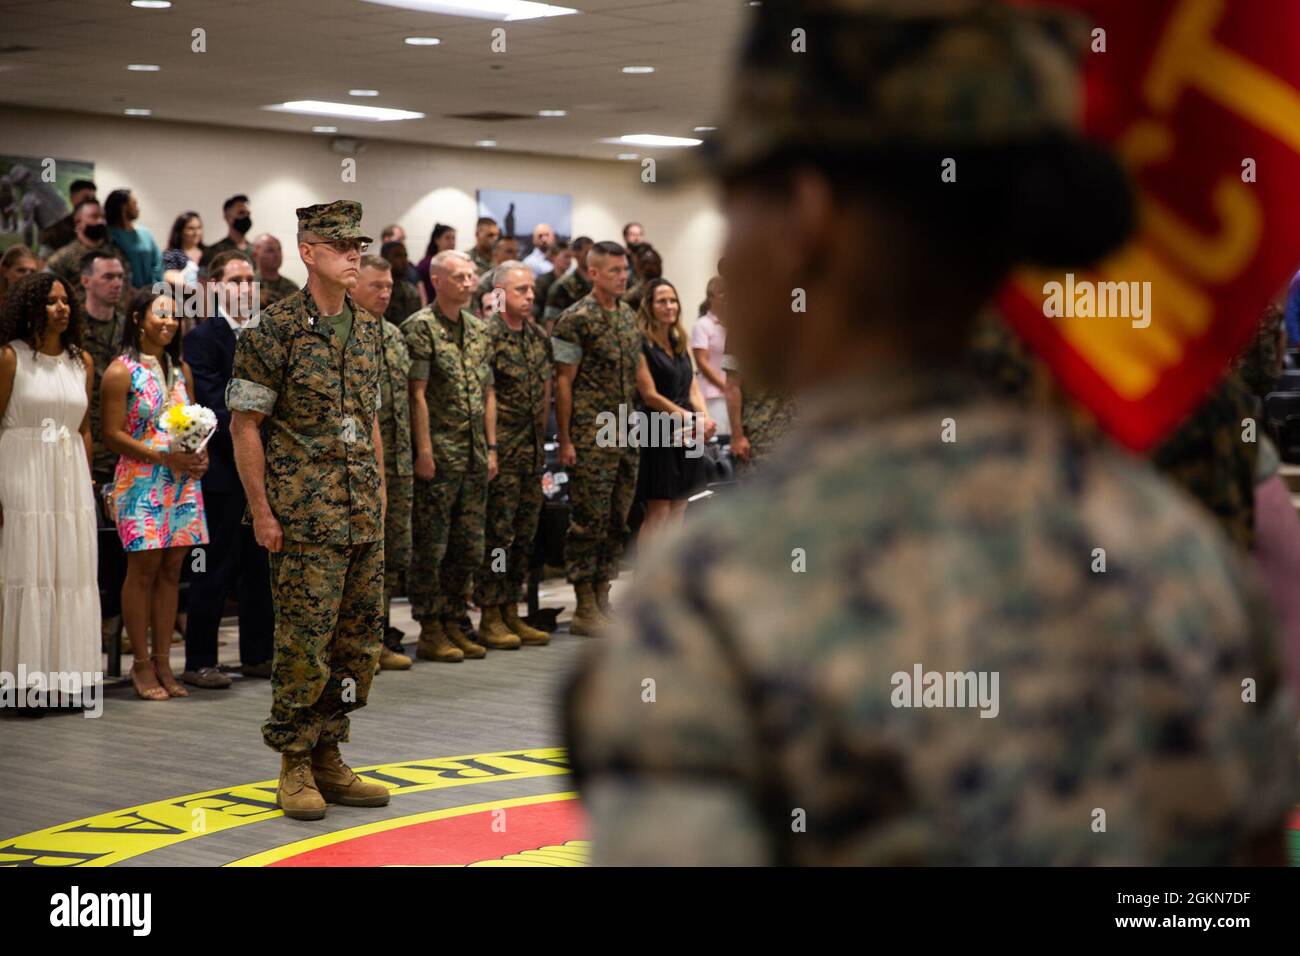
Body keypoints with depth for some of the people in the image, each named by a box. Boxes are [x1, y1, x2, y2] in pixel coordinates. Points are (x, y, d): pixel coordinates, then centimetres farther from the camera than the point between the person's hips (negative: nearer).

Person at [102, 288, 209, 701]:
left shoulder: (181, 369, 13)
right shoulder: (121, 372, -5)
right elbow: (113, 435, -8)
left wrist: (199, 454, -2)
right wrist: (165, 457, -16)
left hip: (182, 482, 5)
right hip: (141, 483, -5)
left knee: (171, 571, 6)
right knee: (143, 570, -3)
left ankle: (163, 661, 11)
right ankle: (142, 664, 5)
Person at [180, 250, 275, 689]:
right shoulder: (202, 337, -7)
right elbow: (213, 403, -14)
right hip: (224, 469, -7)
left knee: (262, 565, 12)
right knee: (217, 567, -3)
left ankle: (258, 654, 21)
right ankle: (199, 662, 4)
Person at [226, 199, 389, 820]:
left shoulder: (365, 329, 13)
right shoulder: (275, 331, -8)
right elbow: (244, 425, -8)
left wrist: (380, 495, 16)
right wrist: (261, 511, -12)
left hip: (363, 514, 7)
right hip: (305, 516, -7)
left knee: (359, 641, 8)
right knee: (305, 643, -5)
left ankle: (328, 759, 19)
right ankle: (295, 768, 7)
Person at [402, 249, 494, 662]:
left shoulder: (478, 329, 14)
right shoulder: (420, 327, -8)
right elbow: (417, 394, -12)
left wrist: (490, 448, 13)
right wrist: (424, 450, -16)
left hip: (474, 457, 7)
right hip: (439, 456, -7)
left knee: (468, 548, 10)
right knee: (430, 547, -1)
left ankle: (452, 624, 20)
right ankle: (430, 632, 5)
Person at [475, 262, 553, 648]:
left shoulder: (537, 335, 13)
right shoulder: (488, 334, -11)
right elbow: (487, 395, -14)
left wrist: (541, 439, 14)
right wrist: (490, 447, -17)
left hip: (532, 450, 8)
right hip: (503, 450, -8)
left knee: (524, 534, 11)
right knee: (497, 533, -4)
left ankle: (511, 612, 18)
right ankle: (490, 617, 2)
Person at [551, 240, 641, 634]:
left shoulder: (629, 317, 14)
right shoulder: (575, 319, -8)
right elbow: (563, 382, -9)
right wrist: (565, 440, -14)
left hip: (627, 438, 7)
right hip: (591, 436, -7)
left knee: (617, 522, 10)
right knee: (589, 521, -4)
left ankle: (603, 600, 18)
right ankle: (585, 610, 2)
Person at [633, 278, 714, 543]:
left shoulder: (679, 344, 16)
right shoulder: (641, 345, -8)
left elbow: (693, 389, 13)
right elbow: (650, 395, -13)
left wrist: (705, 419, -7)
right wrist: (694, 420, -14)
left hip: (686, 437, 7)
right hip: (658, 435, -7)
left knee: (678, 512, 8)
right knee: (658, 513, -9)